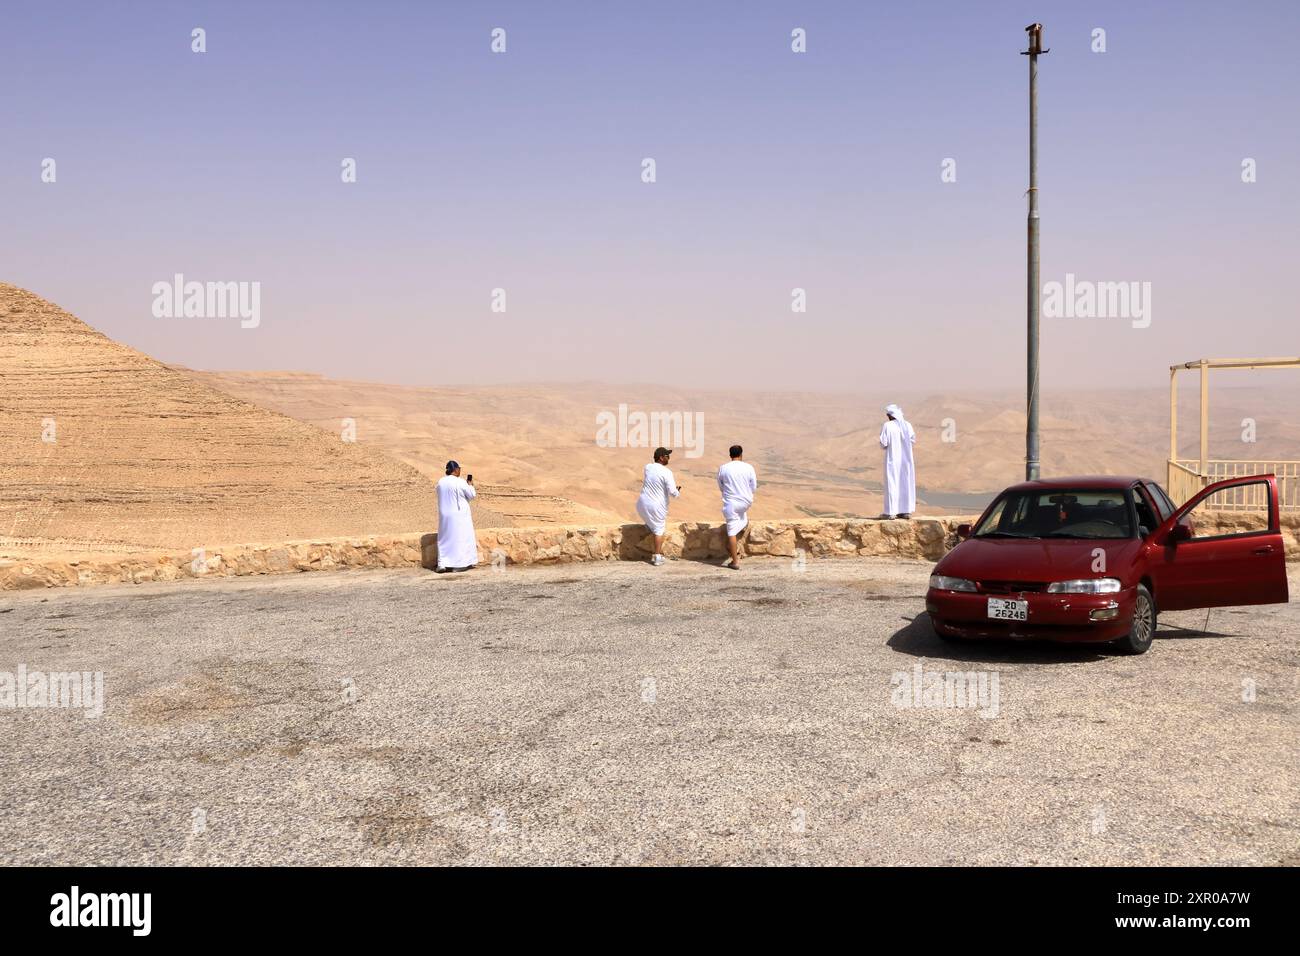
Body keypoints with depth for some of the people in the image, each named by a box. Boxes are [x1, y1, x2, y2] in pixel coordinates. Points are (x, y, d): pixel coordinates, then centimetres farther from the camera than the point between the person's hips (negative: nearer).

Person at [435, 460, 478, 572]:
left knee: (445, 539, 11)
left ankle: (442, 564, 5)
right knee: (460, 538, 5)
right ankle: (459, 564, 7)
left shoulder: (440, 482, 2)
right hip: (459, 515, -5)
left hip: (444, 515, 5)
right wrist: (470, 485, 11)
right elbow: (471, 495, -6)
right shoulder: (460, 482, -15)